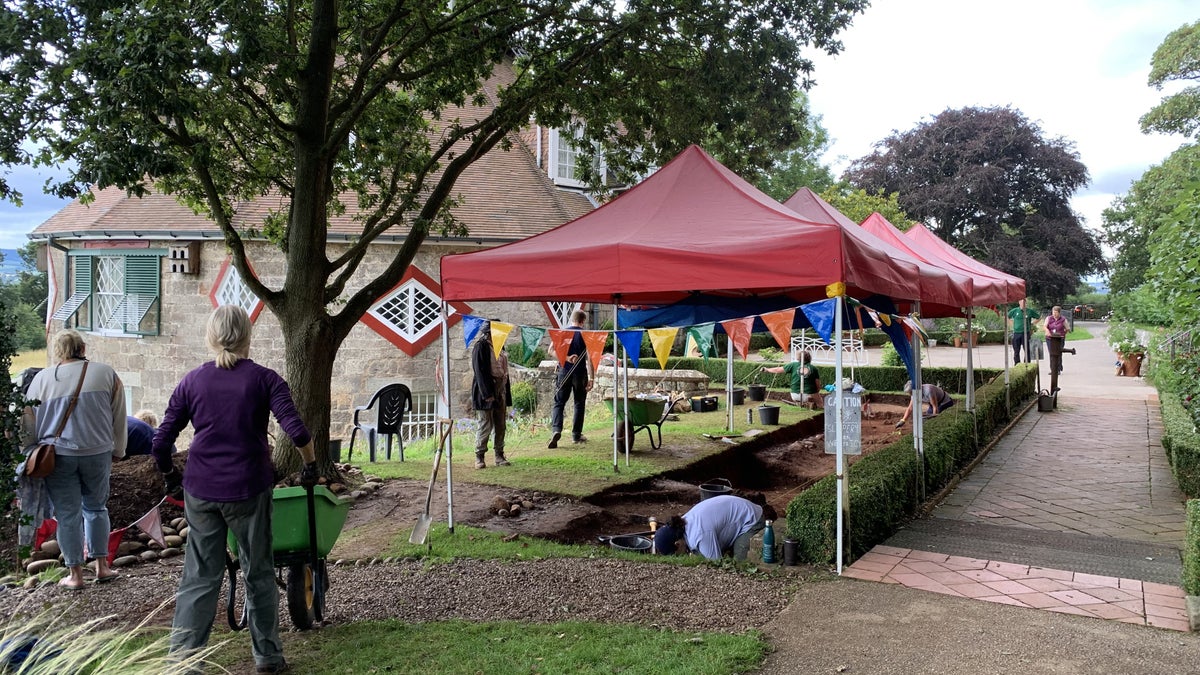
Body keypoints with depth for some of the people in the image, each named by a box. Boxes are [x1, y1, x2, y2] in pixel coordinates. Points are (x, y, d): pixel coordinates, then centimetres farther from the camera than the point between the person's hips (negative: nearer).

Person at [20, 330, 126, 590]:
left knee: (68, 515, 8)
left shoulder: (42, 379, 3)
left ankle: (75, 575, 15)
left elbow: (28, 423, 7)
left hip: (58, 456, 0)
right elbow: (119, 419, 5)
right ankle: (102, 567, 21)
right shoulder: (106, 373, 2)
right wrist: (116, 452, 13)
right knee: (96, 508, 17)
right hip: (98, 453, 1)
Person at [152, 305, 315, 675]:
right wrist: (311, 467, 2)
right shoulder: (264, 379, -4)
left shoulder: (193, 380, 3)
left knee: (199, 576, 11)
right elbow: (297, 432, -13)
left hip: (200, 490, 2)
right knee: (259, 572, 12)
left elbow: (161, 442, 4)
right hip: (249, 489, -2)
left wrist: (169, 474, 21)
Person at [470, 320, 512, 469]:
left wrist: (506, 392, 14)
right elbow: (480, 371, -15)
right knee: (485, 425, -4)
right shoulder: (481, 346, -10)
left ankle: (499, 456, 17)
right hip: (486, 390, -8)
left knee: (501, 425, 9)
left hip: (500, 390, 8)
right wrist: (487, 394, -20)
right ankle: (479, 457, 5)